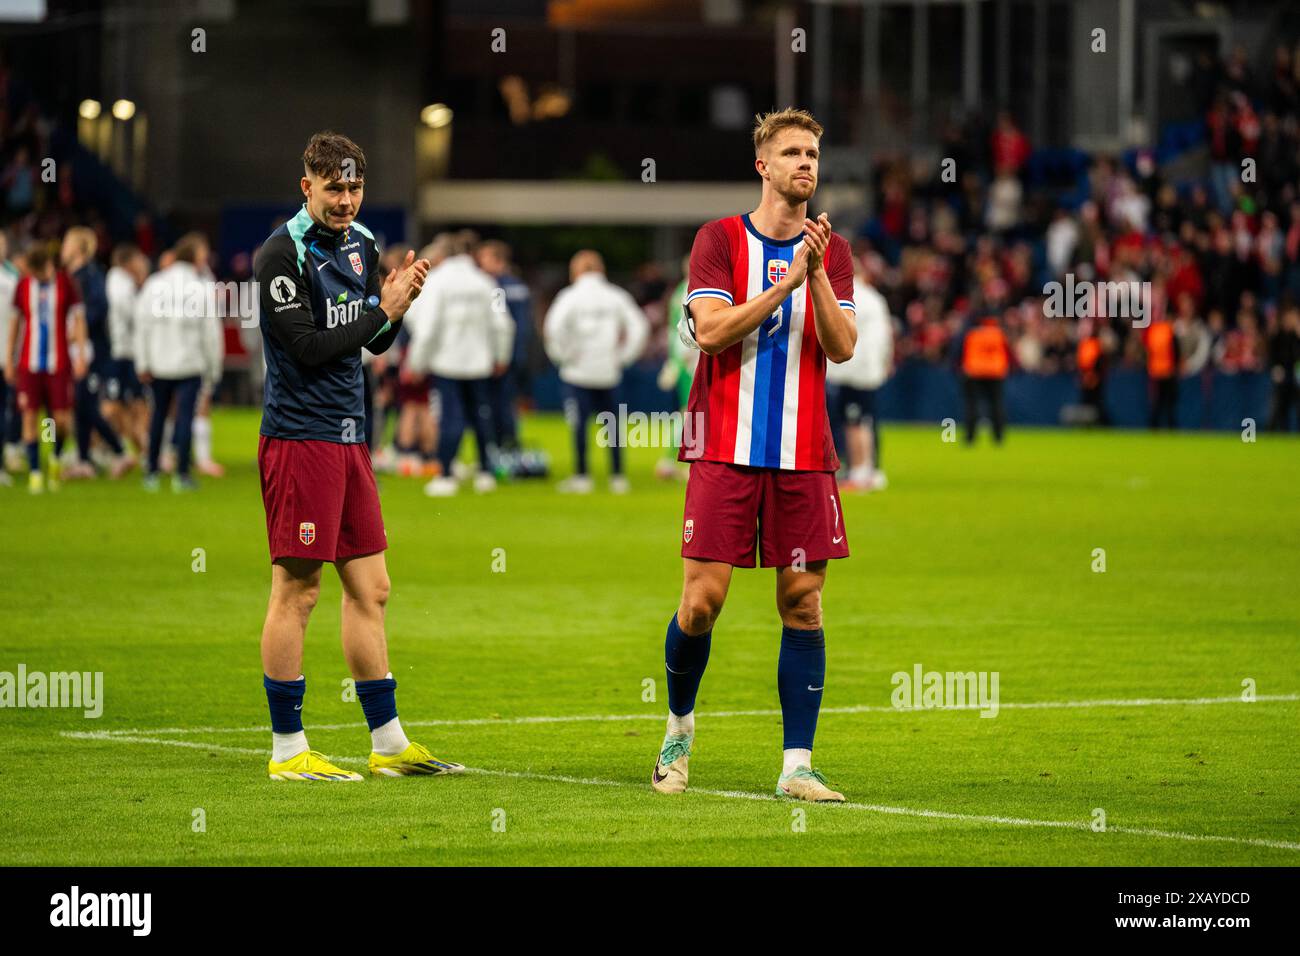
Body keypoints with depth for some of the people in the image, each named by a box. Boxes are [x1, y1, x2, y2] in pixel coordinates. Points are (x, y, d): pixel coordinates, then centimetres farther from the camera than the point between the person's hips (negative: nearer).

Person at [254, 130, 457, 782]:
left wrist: (401, 300, -2)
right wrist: (383, 311, -14)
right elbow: (307, 347, -18)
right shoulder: (282, 253, -12)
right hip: (299, 435, -8)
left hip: (348, 436, 8)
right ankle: (287, 749, 0)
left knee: (370, 588, 9)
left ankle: (388, 743, 15)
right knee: (296, 591, -5)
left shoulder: (360, 245, 12)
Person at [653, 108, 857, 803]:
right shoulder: (719, 239, 2)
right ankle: (679, 727, 20)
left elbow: (842, 347, -2)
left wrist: (816, 274, -14)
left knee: (803, 602, -1)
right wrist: (787, 282, -17)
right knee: (702, 599, -5)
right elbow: (710, 330, -11)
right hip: (726, 451, -2)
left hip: (803, 456, 2)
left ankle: (797, 766, 3)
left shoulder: (831, 251, 9)